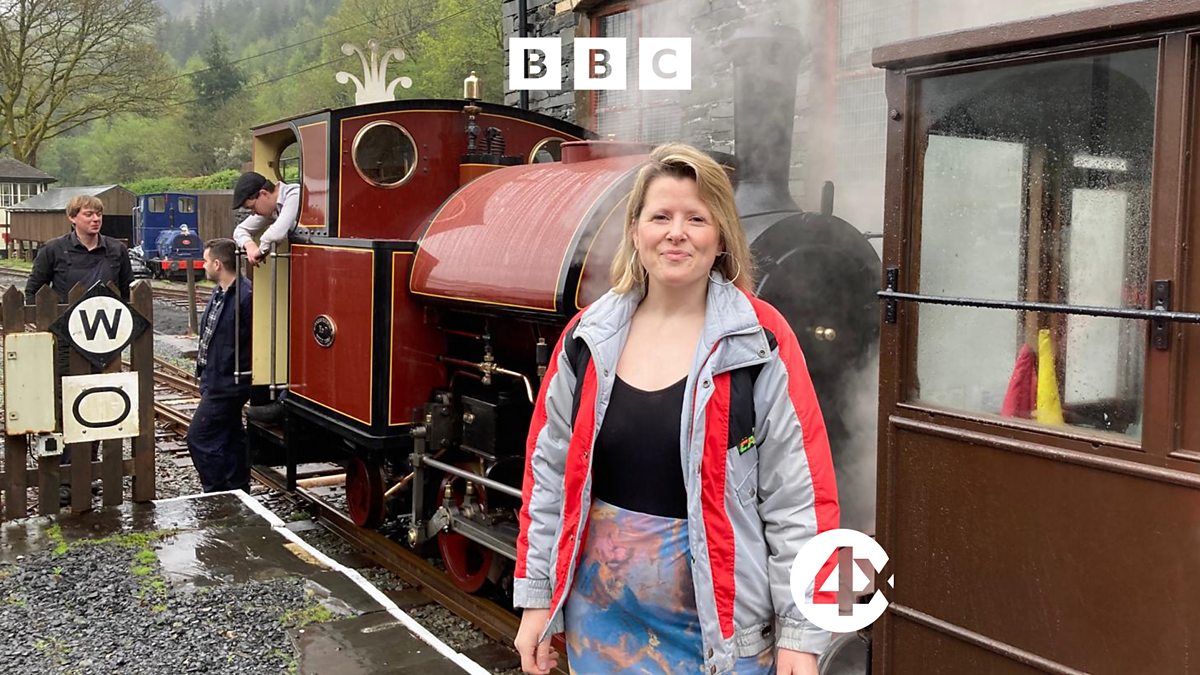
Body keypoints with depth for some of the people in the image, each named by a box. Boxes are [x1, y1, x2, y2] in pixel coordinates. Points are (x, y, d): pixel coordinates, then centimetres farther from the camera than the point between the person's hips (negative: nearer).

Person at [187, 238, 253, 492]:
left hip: (226, 383, -10)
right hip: (217, 380, 10)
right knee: (231, 437, 17)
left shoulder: (245, 296, -22)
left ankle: (217, 495, 4)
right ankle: (238, 491, 28)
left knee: (199, 437, -5)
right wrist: (204, 370, 14)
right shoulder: (220, 292, 9)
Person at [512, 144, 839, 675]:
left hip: (718, 626, -2)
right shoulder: (588, 337, 0)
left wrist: (800, 632, -10)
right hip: (602, 616, 3)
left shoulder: (762, 343, -10)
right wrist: (535, 599, 5)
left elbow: (801, 498, -9)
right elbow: (549, 473, 5)